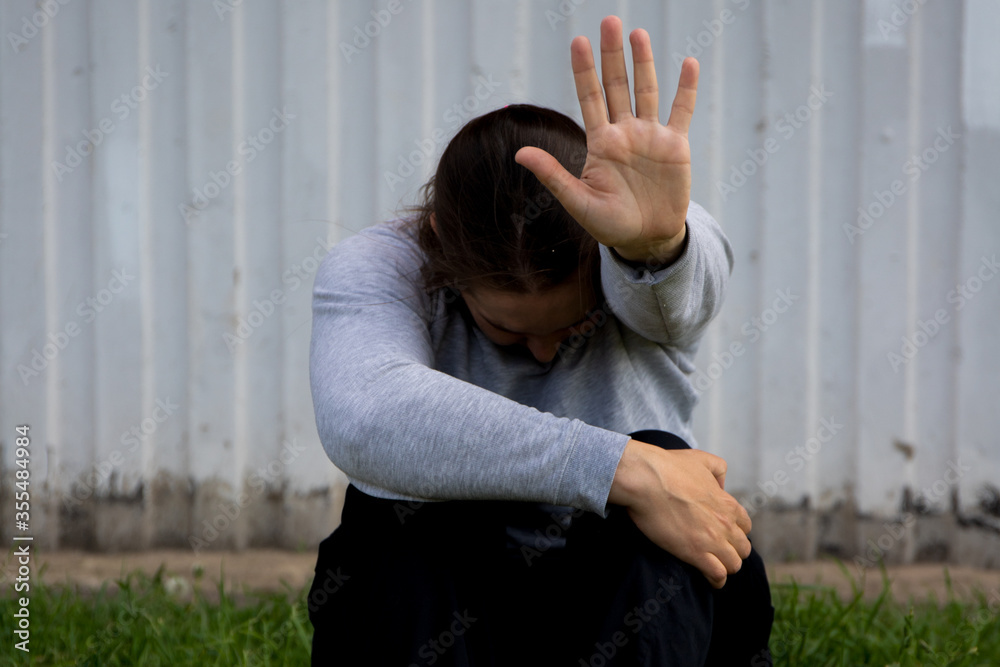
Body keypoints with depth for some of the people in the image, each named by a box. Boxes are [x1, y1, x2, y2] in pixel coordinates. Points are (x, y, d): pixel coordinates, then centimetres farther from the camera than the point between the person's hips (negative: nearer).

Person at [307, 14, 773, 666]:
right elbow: (362, 416, -38)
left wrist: (655, 240, -64)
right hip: (422, 613, -1)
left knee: (657, 458, -28)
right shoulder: (375, 268, -16)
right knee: (399, 539, -32)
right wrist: (622, 468, -42)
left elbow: (673, 292, -38)